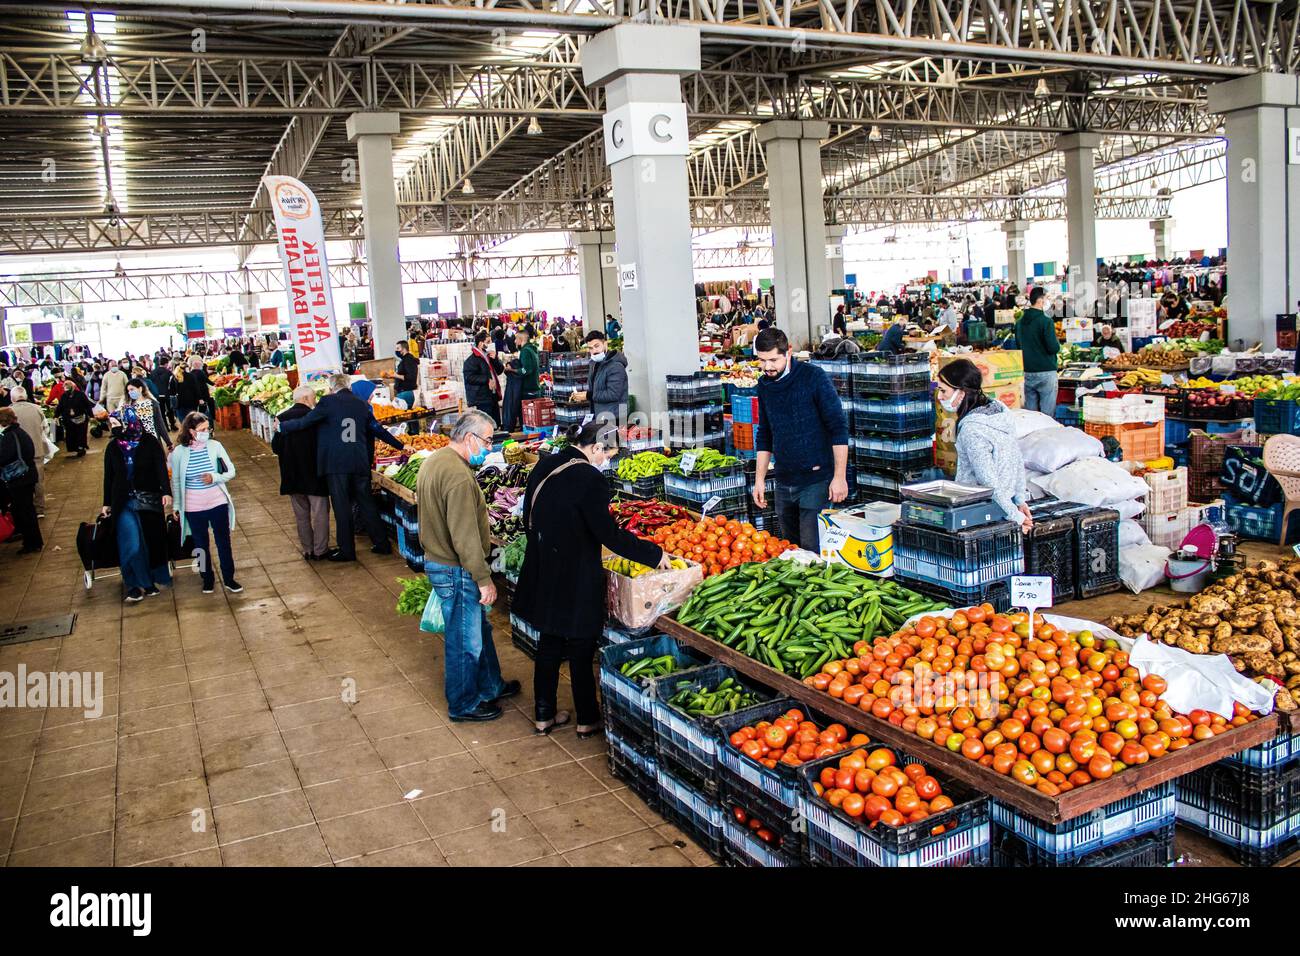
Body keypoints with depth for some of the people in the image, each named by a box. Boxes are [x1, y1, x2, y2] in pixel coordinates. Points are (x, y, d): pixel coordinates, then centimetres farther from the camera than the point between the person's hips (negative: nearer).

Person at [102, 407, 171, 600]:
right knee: (131, 545, -5)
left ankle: (157, 576, 23)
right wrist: (107, 504, 13)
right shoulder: (113, 447, 2)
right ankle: (137, 583, 8)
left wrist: (166, 492, -28)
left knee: (153, 540, 5)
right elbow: (108, 477, 9)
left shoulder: (150, 443, -7)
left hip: (150, 500, -2)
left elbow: (161, 468, -14)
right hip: (125, 503, 2)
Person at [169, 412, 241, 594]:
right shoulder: (179, 452, -7)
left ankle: (229, 579, 22)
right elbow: (175, 481, 5)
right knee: (201, 545, 13)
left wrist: (215, 478, -20)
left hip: (218, 502, 0)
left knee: (224, 543, 8)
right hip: (193, 507, 0)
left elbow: (231, 471, -2)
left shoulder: (215, 446, -7)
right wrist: (176, 505, 6)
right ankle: (208, 579, 29)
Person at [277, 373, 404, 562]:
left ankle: (346, 550, 7)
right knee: (366, 503, 13)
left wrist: (282, 426, 13)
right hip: (360, 463, 4)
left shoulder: (328, 402, -3)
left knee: (341, 506, 2)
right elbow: (378, 429, 16)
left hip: (336, 463, -4)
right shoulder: (362, 404, 10)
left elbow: (306, 422, -2)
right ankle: (382, 543, 16)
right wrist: (400, 446, 27)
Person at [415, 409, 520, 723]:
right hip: (457, 571, -10)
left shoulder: (434, 460, 8)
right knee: (465, 640, 6)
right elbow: (465, 536, -27)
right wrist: (484, 579, -20)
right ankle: (464, 705, 22)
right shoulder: (458, 476, -26)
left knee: (479, 629, 23)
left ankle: (490, 686, 39)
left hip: (437, 559, 10)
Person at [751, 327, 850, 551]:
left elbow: (839, 428, -11)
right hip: (784, 482, 6)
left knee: (812, 549, -8)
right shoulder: (764, 386, 7)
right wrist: (759, 479, 12)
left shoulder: (813, 377, -11)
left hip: (817, 480, -6)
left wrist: (839, 477, -15)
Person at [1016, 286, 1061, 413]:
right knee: (1047, 414, -2)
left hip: (1027, 373, 7)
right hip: (1046, 373, -7)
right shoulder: (1046, 321, -13)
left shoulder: (1020, 322, 8)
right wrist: (1057, 341, 4)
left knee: (1030, 413, 10)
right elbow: (1054, 348, -15)